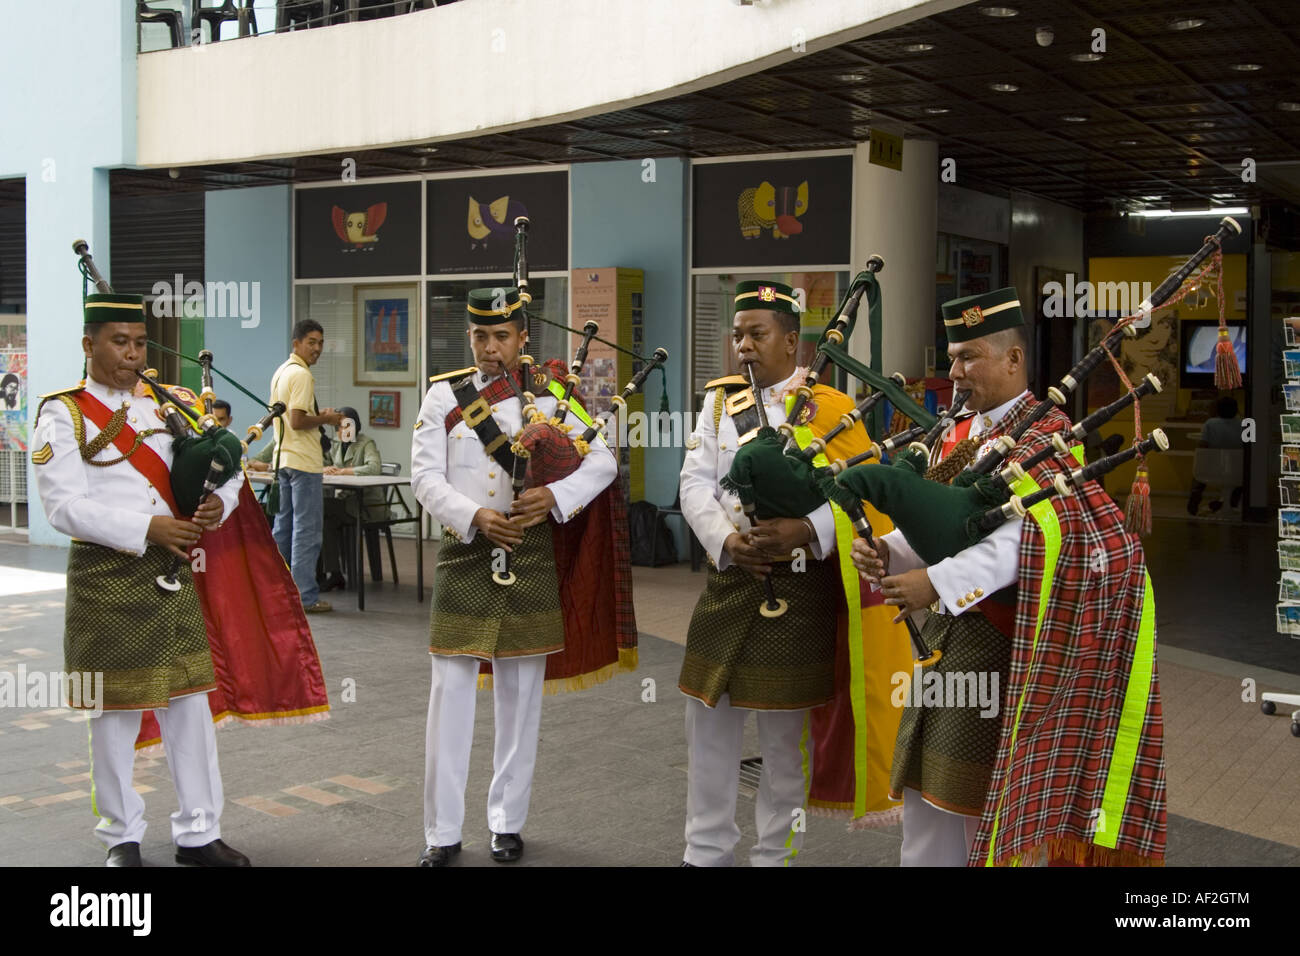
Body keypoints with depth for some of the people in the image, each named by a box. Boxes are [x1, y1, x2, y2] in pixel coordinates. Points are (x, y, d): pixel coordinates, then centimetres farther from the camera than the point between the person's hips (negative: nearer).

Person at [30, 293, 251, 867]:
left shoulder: (166, 407, 11)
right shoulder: (63, 414, -4)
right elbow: (64, 506, -14)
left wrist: (218, 502, -10)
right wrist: (148, 529, -22)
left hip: (173, 570, 5)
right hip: (106, 577, -5)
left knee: (190, 700, 7)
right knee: (116, 709, 6)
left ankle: (198, 833, 18)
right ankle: (122, 837, 22)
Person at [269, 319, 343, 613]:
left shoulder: (281, 372, 16)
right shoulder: (301, 375, -15)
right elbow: (297, 421, -21)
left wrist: (318, 417, 13)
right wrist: (325, 419, -7)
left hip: (283, 457, 10)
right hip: (304, 460, -10)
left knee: (283, 525, 14)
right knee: (307, 529, -6)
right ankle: (305, 597, -4)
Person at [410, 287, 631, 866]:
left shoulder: (550, 396, 4)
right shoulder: (444, 395, 4)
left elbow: (603, 461, -1)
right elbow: (425, 476, -4)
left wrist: (554, 496, -19)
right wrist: (475, 517, -20)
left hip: (530, 555, 1)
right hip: (464, 554, 0)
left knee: (521, 694, 8)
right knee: (451, 692, 0)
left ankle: (507, 821, 22)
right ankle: (443, 831, 9)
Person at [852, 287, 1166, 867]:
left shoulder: (1045, 439, -12)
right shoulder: (961, 437, 13)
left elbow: (1020, 545, -25)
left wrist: (936, 583, -33)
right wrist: (885, 552, -9)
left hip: (998, 637, -8)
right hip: (945, 629, 8)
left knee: (985, 792, 0)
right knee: (926, 780, 14)